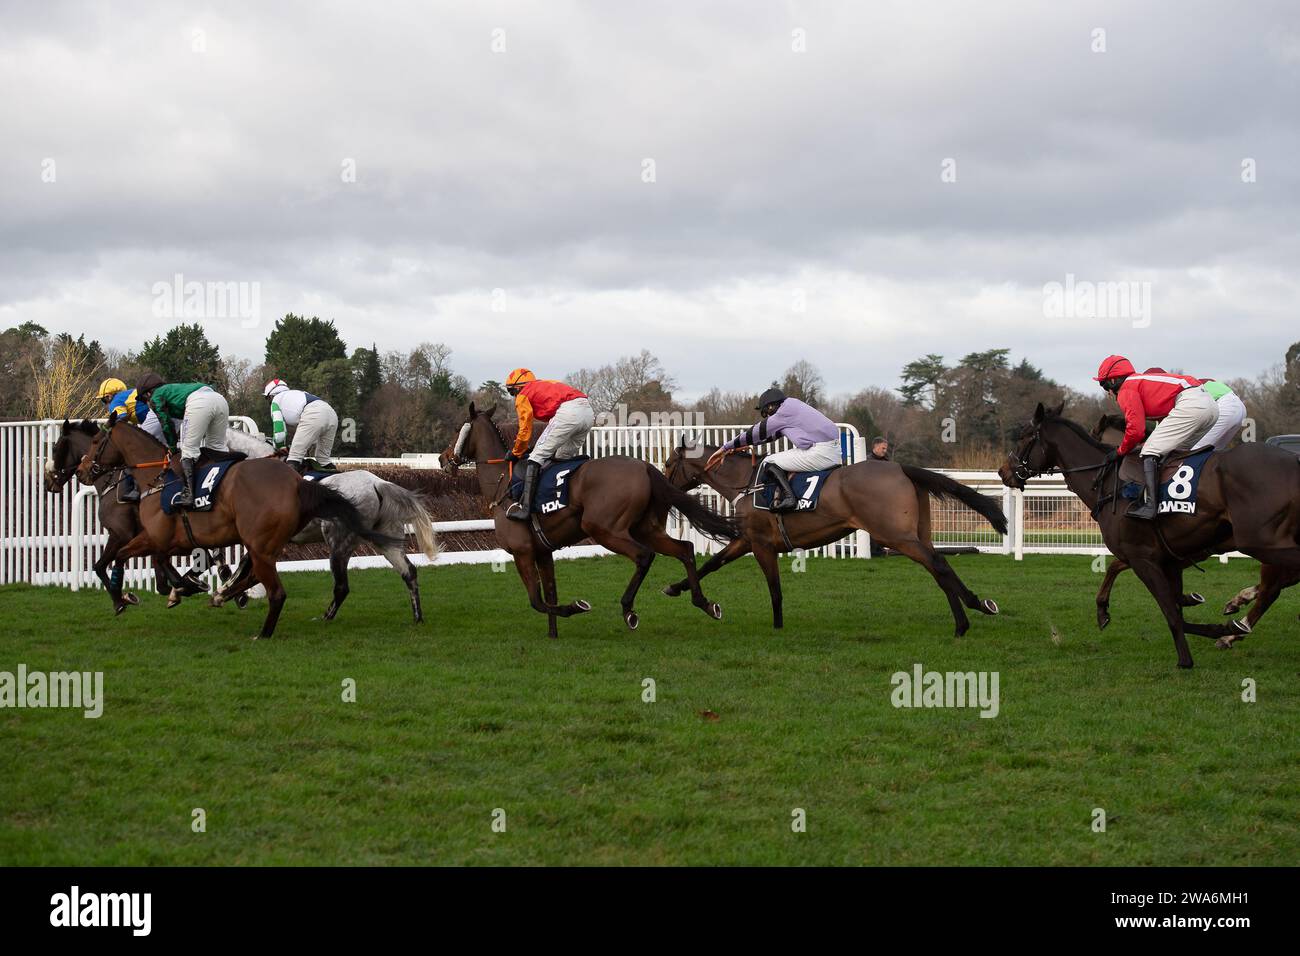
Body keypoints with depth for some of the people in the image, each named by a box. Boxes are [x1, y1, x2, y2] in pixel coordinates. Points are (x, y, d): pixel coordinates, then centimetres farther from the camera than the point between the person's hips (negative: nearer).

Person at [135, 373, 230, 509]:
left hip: (199, 402, -8)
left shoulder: (155, 397, 18)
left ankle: (188, 494, -15)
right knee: (217, 447, 19)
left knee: (188, 450, -4)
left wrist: (173, 447, 27)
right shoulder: (171, 389, 42)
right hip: (220, 399, 8)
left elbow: (166, 424, 16)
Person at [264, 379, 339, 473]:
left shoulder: (276, 399, 22)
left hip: (313, 416, -7)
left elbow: (279, 428, 15)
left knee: (295, 456, -12)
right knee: (323, 457, 21)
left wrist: (279, 449, 28)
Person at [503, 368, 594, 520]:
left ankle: (524, 506, -16)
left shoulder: (523, 395, 15)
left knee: (536, 456, -5)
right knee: (565, 458, 23)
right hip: (589, 412, 8)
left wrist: (516, 454, 29)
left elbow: (525, 430, 15)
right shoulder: (544, 385, 38)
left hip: (567, 413, -8)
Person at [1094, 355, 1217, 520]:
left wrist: (1120, 451, 12)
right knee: (1176, 453, 24)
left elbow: (1136, 429, -3)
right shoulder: (1141, 380, 33)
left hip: (1189, 405, -10)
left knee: (1150, 452, -9)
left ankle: (1150, 505, -23)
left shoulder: (1126, 390, 5)